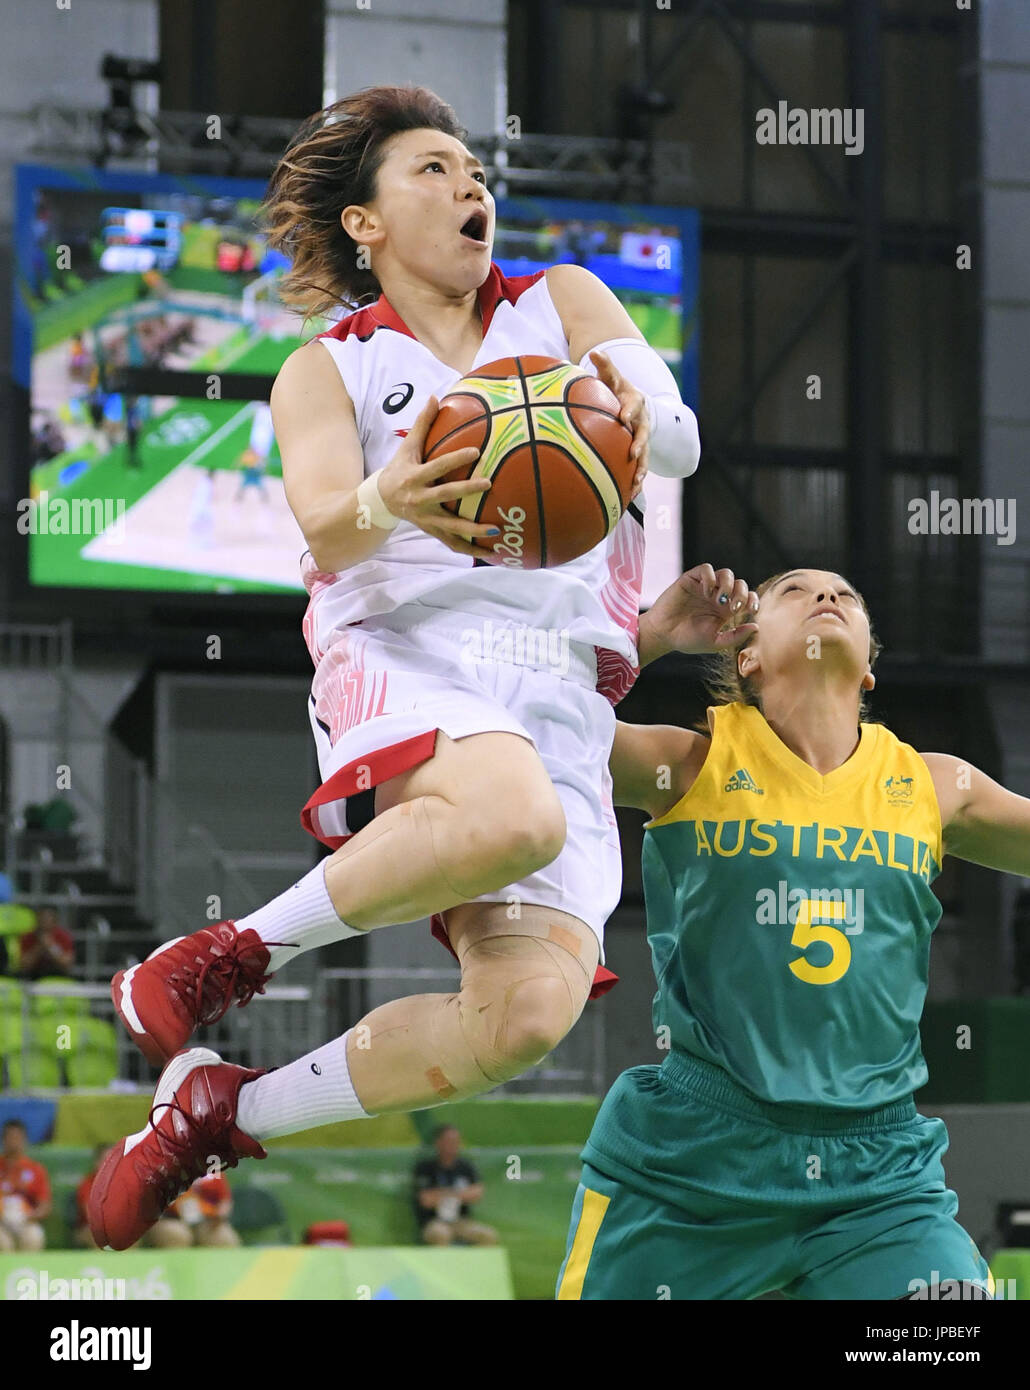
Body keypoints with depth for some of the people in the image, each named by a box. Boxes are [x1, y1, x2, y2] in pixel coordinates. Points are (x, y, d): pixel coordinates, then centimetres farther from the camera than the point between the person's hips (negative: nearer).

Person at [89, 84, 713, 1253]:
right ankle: (229, 957, -18)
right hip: (408, 649, -3)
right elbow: (326, 530, -5)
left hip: (562, 699, 3)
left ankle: (222, 1114, 0)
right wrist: (387, 507, -30)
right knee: (511, 818, -40)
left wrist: (636, 418, -23)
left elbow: (680, 441, 3)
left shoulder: (563, 303, 21)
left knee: (529, 1011, -21)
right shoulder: (326, 373, 15)